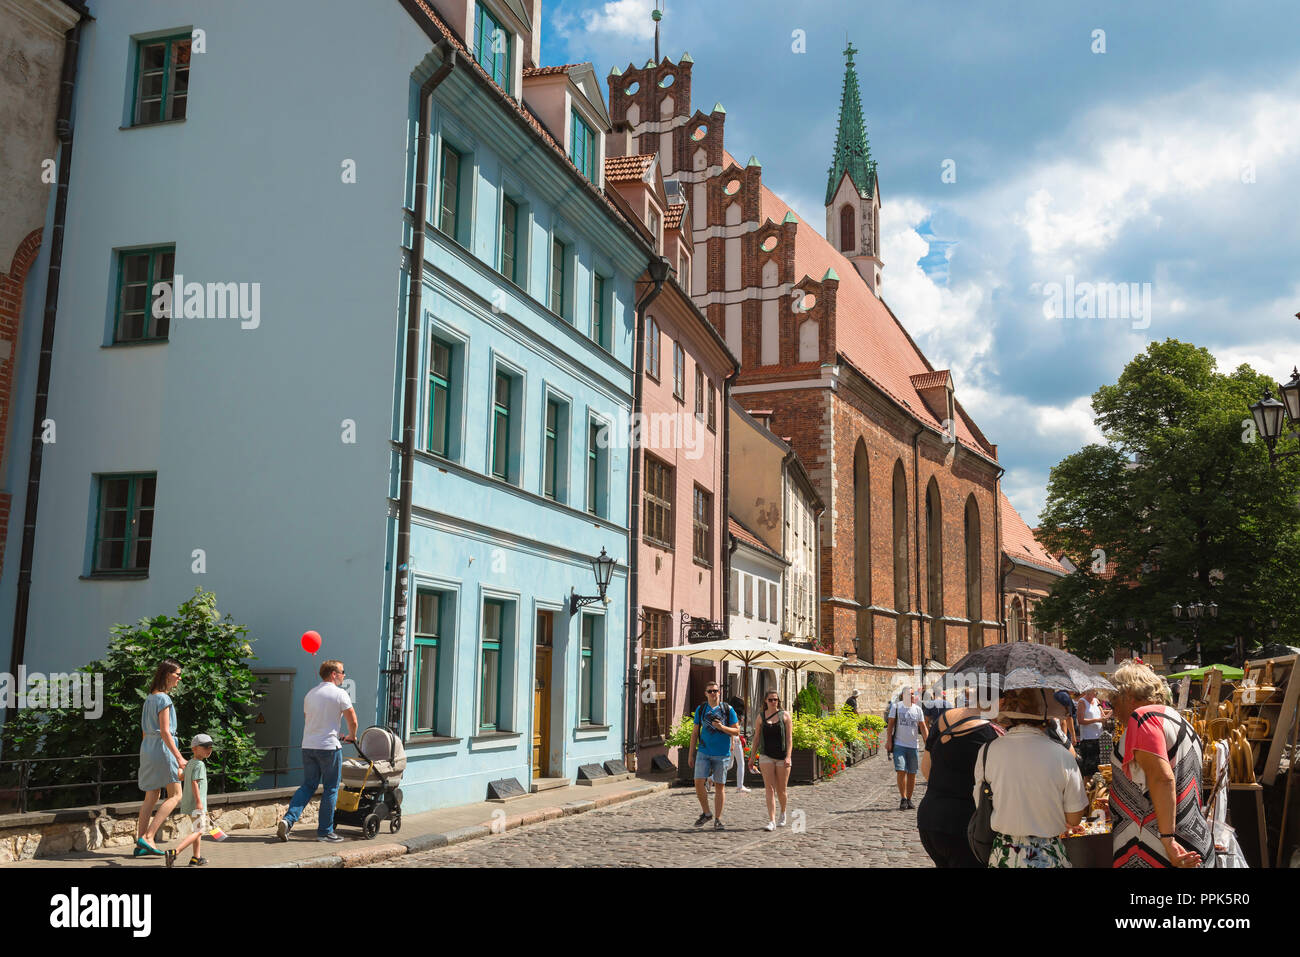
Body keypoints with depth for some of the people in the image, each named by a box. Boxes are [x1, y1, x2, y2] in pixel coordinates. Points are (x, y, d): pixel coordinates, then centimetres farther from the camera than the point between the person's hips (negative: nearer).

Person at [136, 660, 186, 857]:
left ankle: (140, 845, 11)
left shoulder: (150, 698, 14)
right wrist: (179, 757, -19)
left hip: (148, 747, 9)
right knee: (175, 795, -5)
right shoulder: (163, 699, -14)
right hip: (162, 747, -9)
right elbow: (165, 732, -19)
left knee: (152, 797, 11)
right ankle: (147, 837, -12)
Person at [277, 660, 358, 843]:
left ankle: (288, 819, -4)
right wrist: (351, 736, 15)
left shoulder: (310, 694, 13)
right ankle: (325, 831, 8)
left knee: (308, 786, 13)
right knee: (330, 789, 4)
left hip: (308, 746, 6)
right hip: (329, 746, -6)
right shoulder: (339, 694, -7)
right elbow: (352, 720, -6)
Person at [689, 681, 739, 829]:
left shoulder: (728, 709, 1)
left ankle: (718, 819, 11)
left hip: (722, 754, -1)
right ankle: (706, 813, 10)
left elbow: (736, 731, 2)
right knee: (698, 782, -9)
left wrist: (722, 727, -15)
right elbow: (695, 732, 12)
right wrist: (691, 753, 9)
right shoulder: (700, 709, 7)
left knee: (719, 786, 2)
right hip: (703, 752, 1)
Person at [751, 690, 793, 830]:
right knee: (769, 788, -10)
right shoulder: (761, 717, 7)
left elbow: (789, 737, -3)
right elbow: (756, 738, 12)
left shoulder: (785, 715, 1)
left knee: (781, 790, 7)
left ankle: (783, 813, 35)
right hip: (766, 756, 1)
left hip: (782, 756, -1)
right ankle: (772, 821, -14)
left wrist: (788, 756, -14)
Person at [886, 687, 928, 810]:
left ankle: (909, 799, 16)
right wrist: (888, 741, -6)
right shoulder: (896, 707, 1)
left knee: (912, 773, 5)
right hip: (899, 744, -3)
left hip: (913, 745, 3)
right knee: (901, 771, -12)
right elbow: (891, 724, 1)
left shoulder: (918, 709, 8)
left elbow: (923, 727, 7)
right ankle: (903, 799, -6)